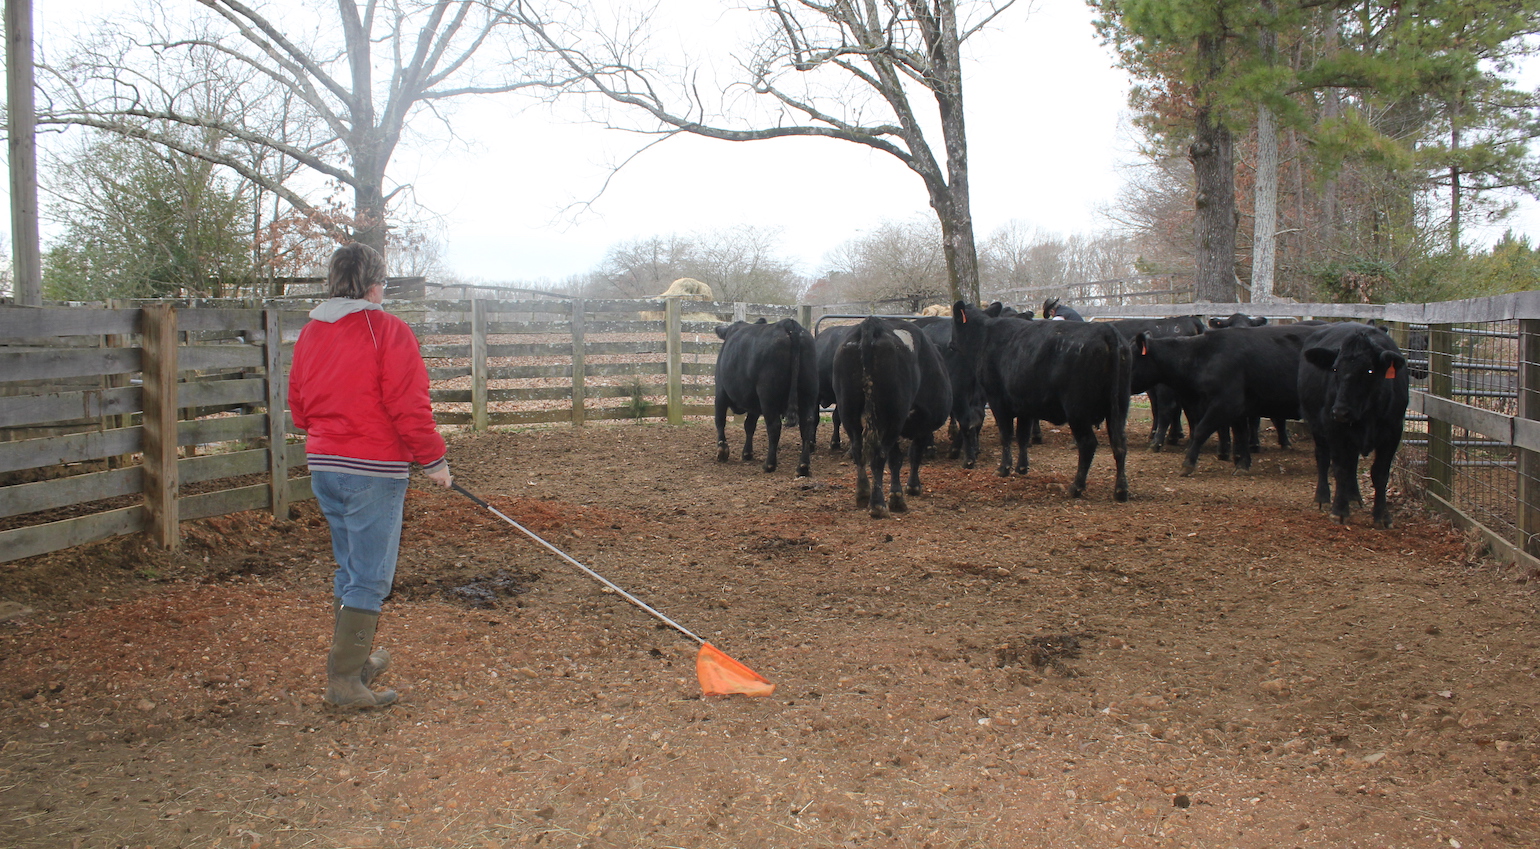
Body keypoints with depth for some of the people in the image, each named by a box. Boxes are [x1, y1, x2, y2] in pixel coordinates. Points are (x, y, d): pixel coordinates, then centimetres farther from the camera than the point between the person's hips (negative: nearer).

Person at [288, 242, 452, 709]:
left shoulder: (310, 333, 10)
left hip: (323, 466, 7)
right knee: (369, 577, 0)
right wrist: (433, 460, -6)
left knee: (349, 568, 20)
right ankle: (345, 679, 1)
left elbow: (298, 406, 16)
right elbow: (409, 406, -15)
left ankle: (355, 659, 32)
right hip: (374, 469, -7)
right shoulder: (387, 329, -11)